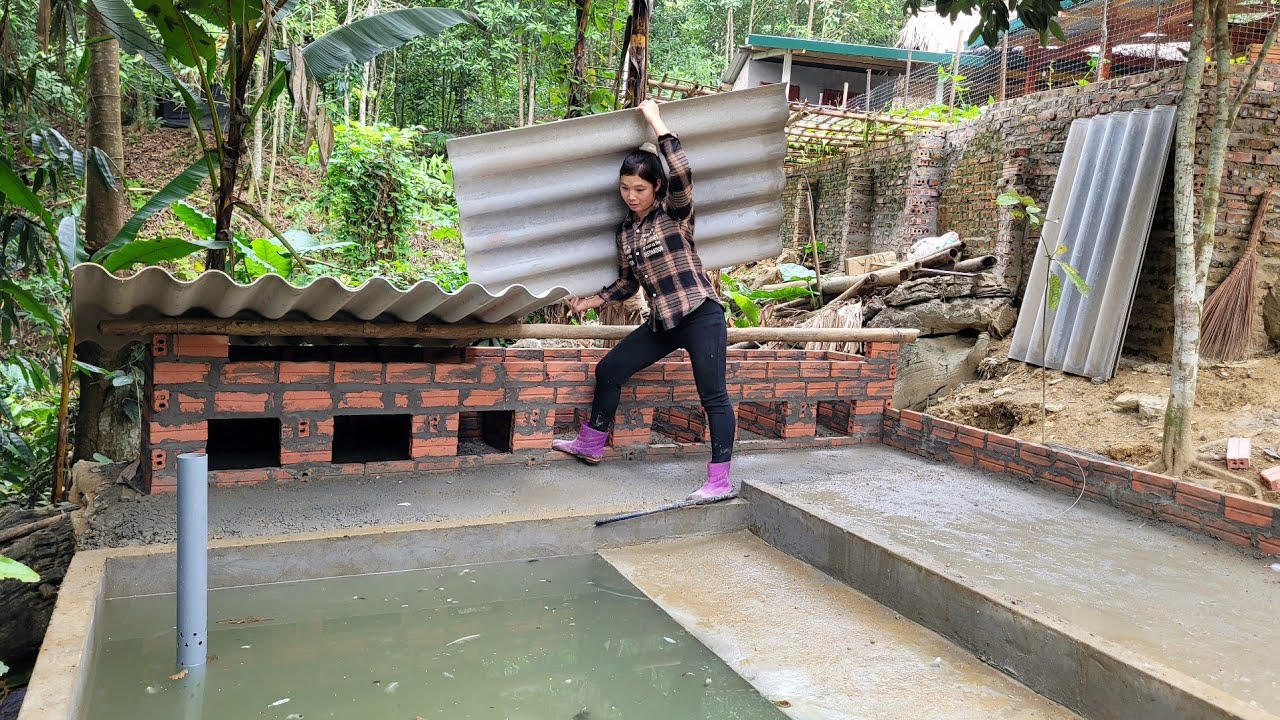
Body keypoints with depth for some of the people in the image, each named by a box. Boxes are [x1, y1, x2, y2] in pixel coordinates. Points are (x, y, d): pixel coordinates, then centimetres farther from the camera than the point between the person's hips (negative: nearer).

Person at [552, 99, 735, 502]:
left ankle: (720, 481, -3)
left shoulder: (675, 212, -7)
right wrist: (593, 301, 10)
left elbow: (682, 173, -27)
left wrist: (657, 123, -20)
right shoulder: (626, 231, 10)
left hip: (701, 317, -7)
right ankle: (591, 444, 28)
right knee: (609, 369, 12)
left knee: (713, 396, -7)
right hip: (662, 322, 8)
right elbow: (628, 282, 19)